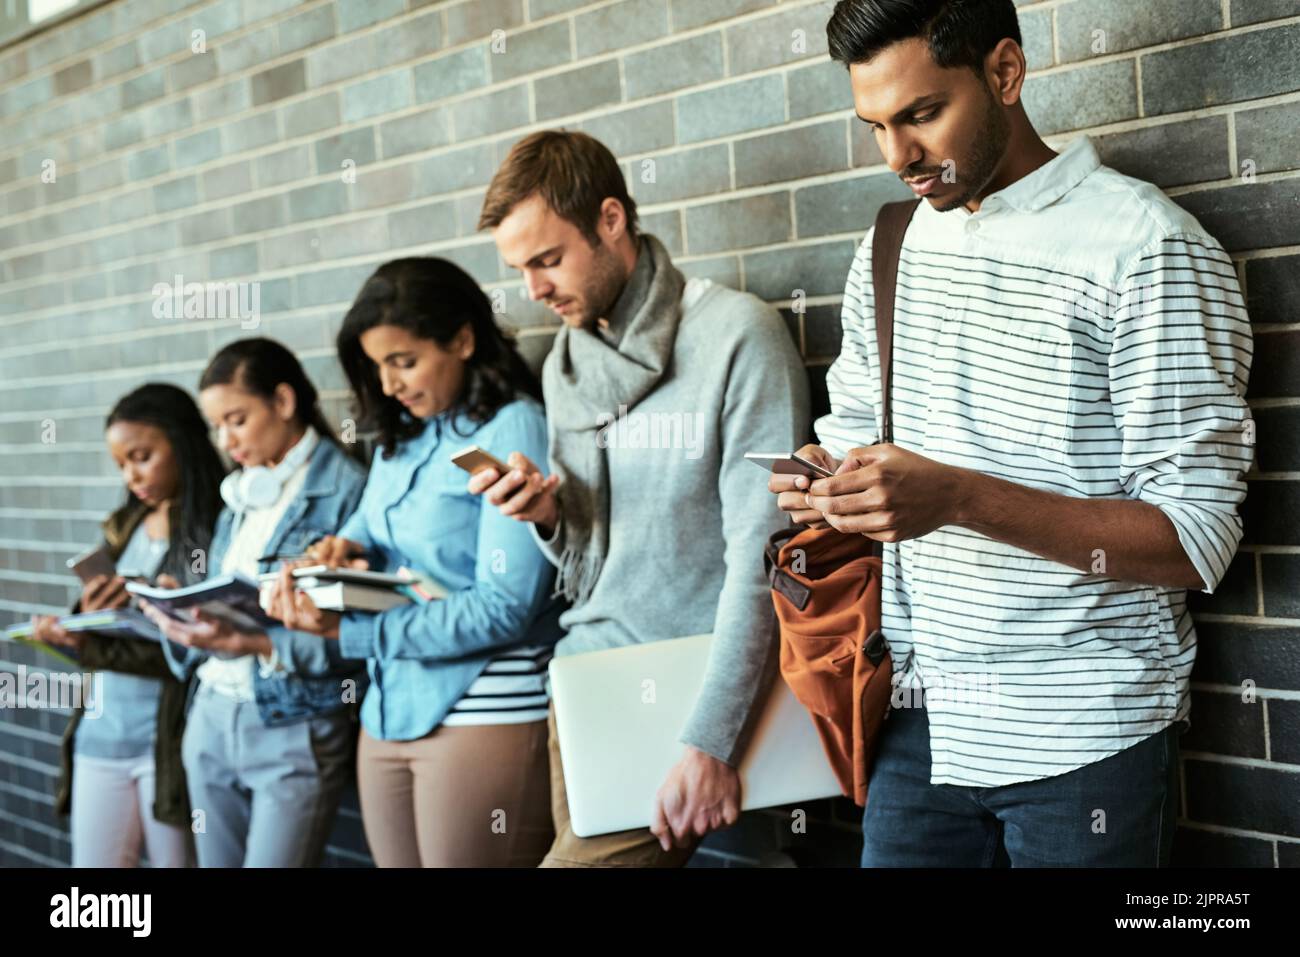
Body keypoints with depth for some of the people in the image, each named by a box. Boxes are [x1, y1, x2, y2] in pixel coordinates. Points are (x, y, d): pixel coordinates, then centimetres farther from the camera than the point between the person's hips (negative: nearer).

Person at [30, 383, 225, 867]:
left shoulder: (218, 530, -9)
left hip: (172, 737, -6)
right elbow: (95, 623, 13)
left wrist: (92, 646, -19)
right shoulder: (124, 527, 13)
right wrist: (72, 631, -10)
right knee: (93, 861, 11)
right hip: (102, 732, 6)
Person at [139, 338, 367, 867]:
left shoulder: (345, 489, -11)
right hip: (212, 718, 7)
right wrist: (186, 625, -6)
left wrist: (252, 644, -24)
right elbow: (218, 599, 14)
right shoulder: (240, 493, 14)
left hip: (295, 729, -7)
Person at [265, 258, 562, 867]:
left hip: (485, 718, -7)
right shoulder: (403, 435, 11)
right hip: (391, 710, 7)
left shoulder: (513, 429, -13)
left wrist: (346, 631, -22)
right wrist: (347, 552, -6)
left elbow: (505, 606, -19)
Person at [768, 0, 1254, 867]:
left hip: (1086, 737, -5)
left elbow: (1195, 542, -16)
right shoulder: (890, 249, 8)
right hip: (921, 719, 5)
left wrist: (959, 497, -27)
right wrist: (831, 483, -6)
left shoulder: (1149, 251, -12)